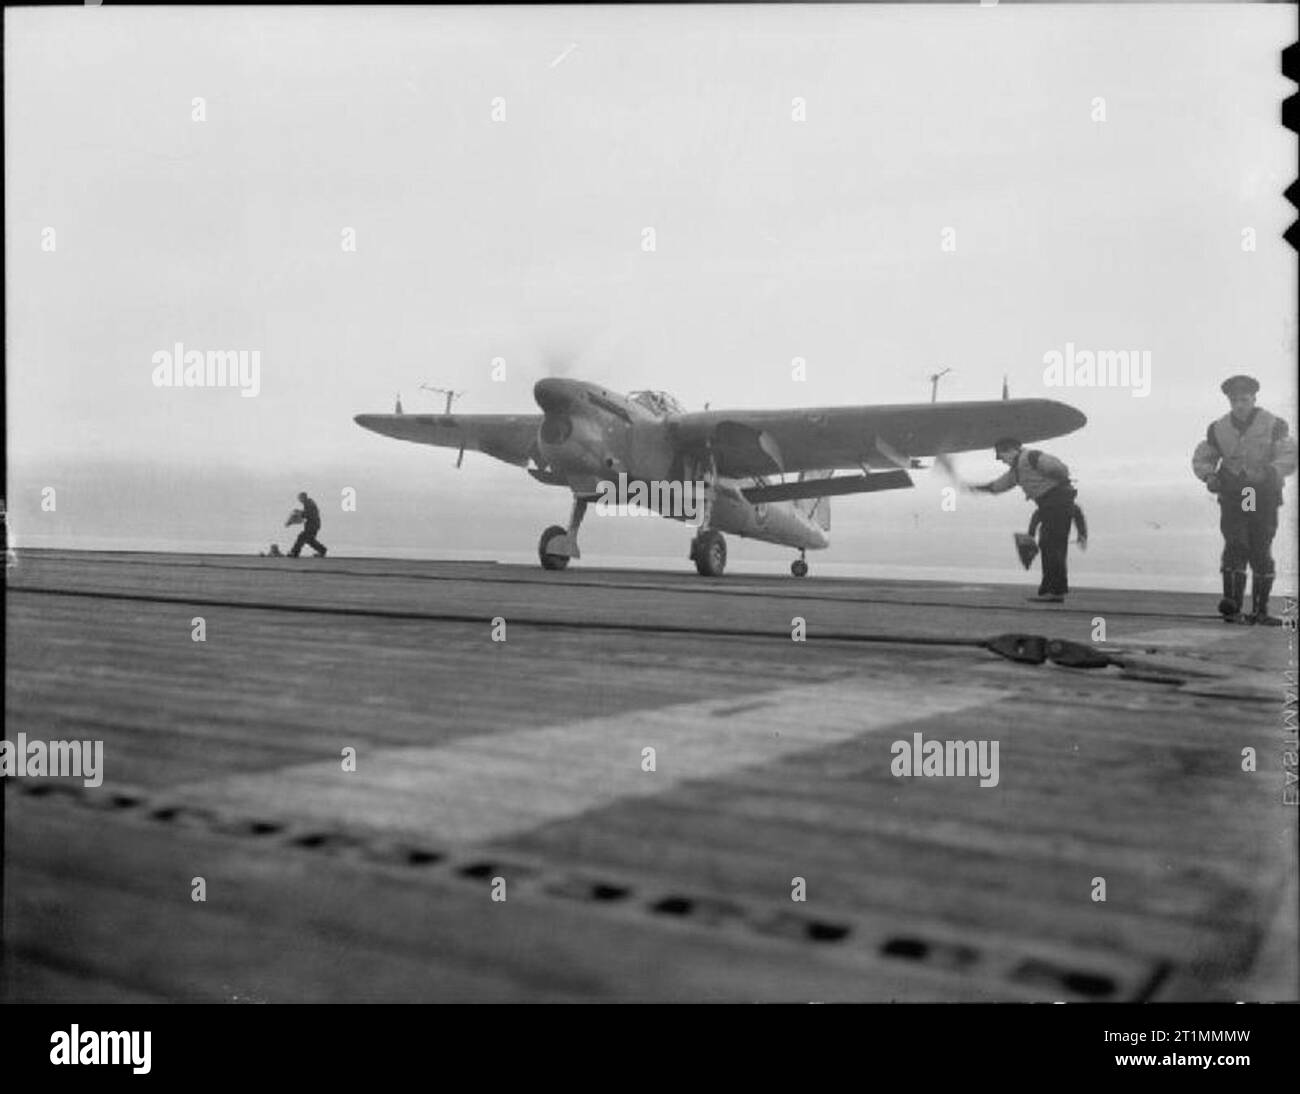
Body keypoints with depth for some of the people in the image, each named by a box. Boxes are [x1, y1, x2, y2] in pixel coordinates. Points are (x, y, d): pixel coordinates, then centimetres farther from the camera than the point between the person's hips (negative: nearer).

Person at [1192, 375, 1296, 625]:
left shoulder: (1273, 426, -1)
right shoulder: (1218, 429, 7)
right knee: (1236, 546, -15)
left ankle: (1260, 610, 13)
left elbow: (1289, 455, -10)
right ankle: (1232, 606, -19)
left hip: (1264, 499, -1)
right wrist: (1209, 475, -6)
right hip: (1232, 498, 1)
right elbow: (1201, 459, 16)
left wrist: (1270, 471, -29)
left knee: (1261, 554, 2)